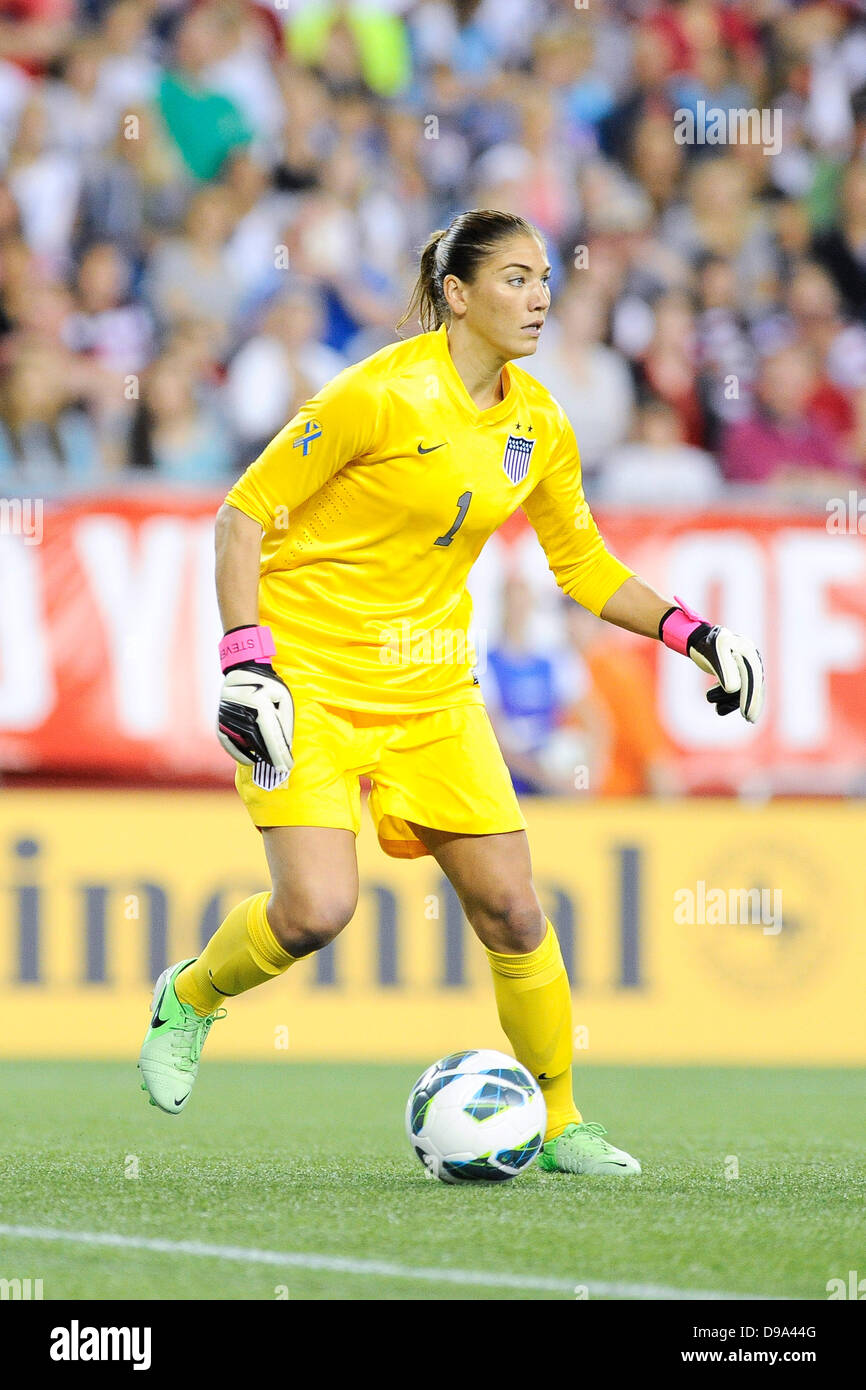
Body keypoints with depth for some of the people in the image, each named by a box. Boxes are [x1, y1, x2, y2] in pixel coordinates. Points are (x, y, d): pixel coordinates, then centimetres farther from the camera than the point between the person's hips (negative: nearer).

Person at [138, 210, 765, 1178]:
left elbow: (583, 563, 16)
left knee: (510, 908, 0)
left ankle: (561, 1123, 16)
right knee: (316, 910, -18)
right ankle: (190, 999, 13)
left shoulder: (538, 424, 3)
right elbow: (245, 513, -12)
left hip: (431, 688, 6)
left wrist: (689, 633, 2)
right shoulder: (382, 395, -17)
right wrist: (246, 661, -21)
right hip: (310, 679, -6)